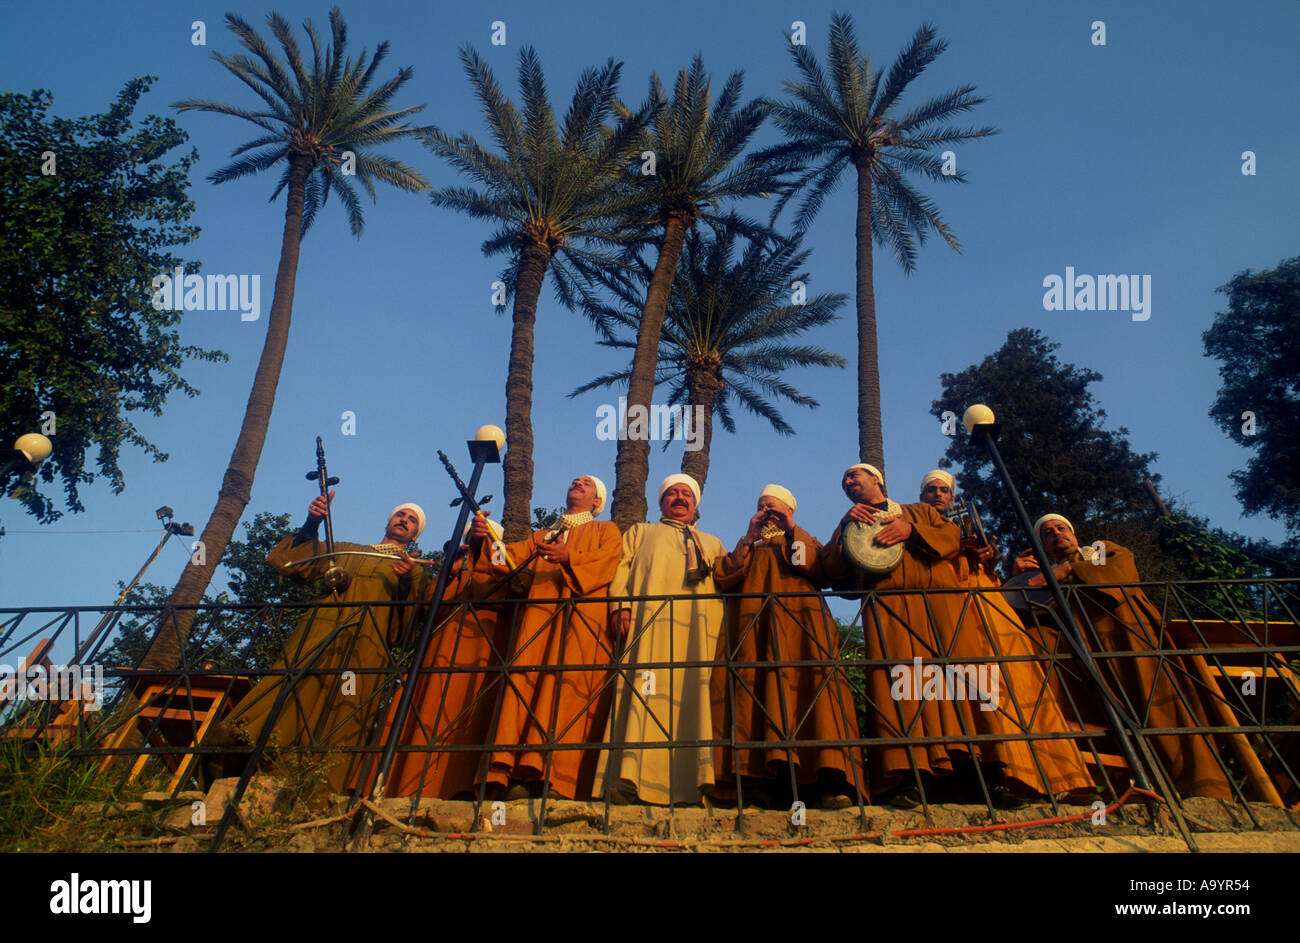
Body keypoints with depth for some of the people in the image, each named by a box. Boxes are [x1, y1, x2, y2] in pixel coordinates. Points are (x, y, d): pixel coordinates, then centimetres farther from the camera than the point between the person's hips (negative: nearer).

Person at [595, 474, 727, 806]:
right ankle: (630, 778, -26)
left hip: (697, 628, 2)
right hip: (650, 621, -2)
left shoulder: (712, 544, 36)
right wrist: (621, 606, -5)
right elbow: (621, 566, 14)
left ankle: (699, 780, -19)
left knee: (693, 696, -14)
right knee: (645, 690, -18)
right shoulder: (641, 532, 31)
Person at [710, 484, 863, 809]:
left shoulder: (805, 540, 28)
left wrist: (793, 532, 2)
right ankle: (767, 782, -26)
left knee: (815, 680, -23)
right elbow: (722, 578, 11)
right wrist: (749, 539, 6)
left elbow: (823, 571, 6)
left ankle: (832, 781, -30)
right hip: (751, 626, 2)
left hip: (799, 622, -2)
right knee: (752, 690, -19)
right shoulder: (745, 548, 32)